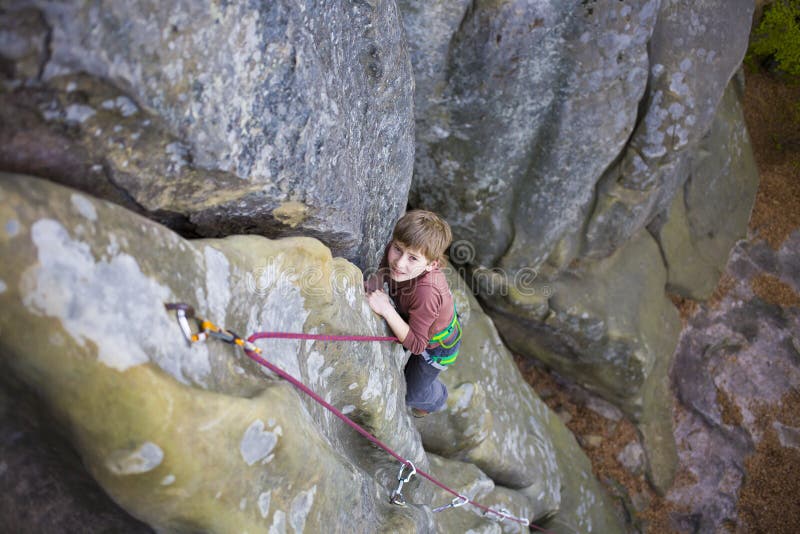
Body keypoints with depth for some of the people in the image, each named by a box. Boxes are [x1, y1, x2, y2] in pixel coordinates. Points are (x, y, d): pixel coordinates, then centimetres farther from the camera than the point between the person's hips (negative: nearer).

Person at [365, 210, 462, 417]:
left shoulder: (426, 293, -49)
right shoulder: (394, 251, -30)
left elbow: (416, 344, -38)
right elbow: (384, 270, -7)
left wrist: (386, 309, -46)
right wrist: (374, 281, -28)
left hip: (436, 344, -5)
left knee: (412, 392, 23)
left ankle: (436, 400, 57)